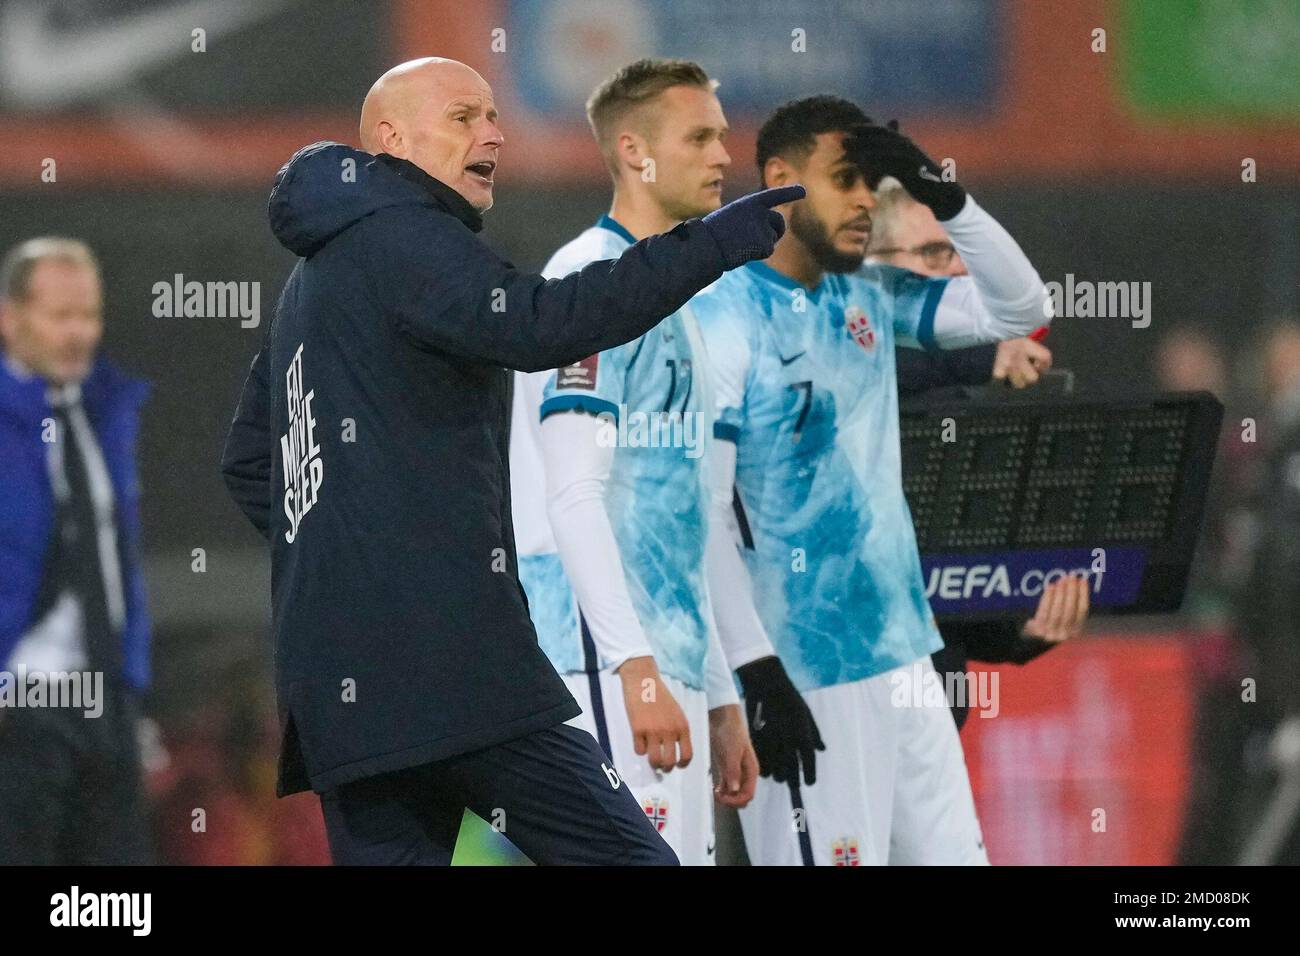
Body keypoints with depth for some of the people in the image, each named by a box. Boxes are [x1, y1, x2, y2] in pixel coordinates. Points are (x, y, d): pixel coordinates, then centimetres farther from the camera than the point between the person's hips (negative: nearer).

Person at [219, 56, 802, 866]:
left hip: (333, 673, 10)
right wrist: (707, 246, -21)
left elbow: (250, 459, 32)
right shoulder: (399, 237, -5)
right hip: (436, 650, -10)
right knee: (627, 856, -11)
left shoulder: (318, 272, 26)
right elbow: (538, 325, -22)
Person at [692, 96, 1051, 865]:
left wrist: (946, 199, 0)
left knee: (952, 851, 9)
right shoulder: (723, 317, -12)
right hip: (804, 675, -8)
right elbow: (700, 514, -16)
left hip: (901, 655, 8)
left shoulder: (869, 295, 10)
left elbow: (1018, 310, 15)